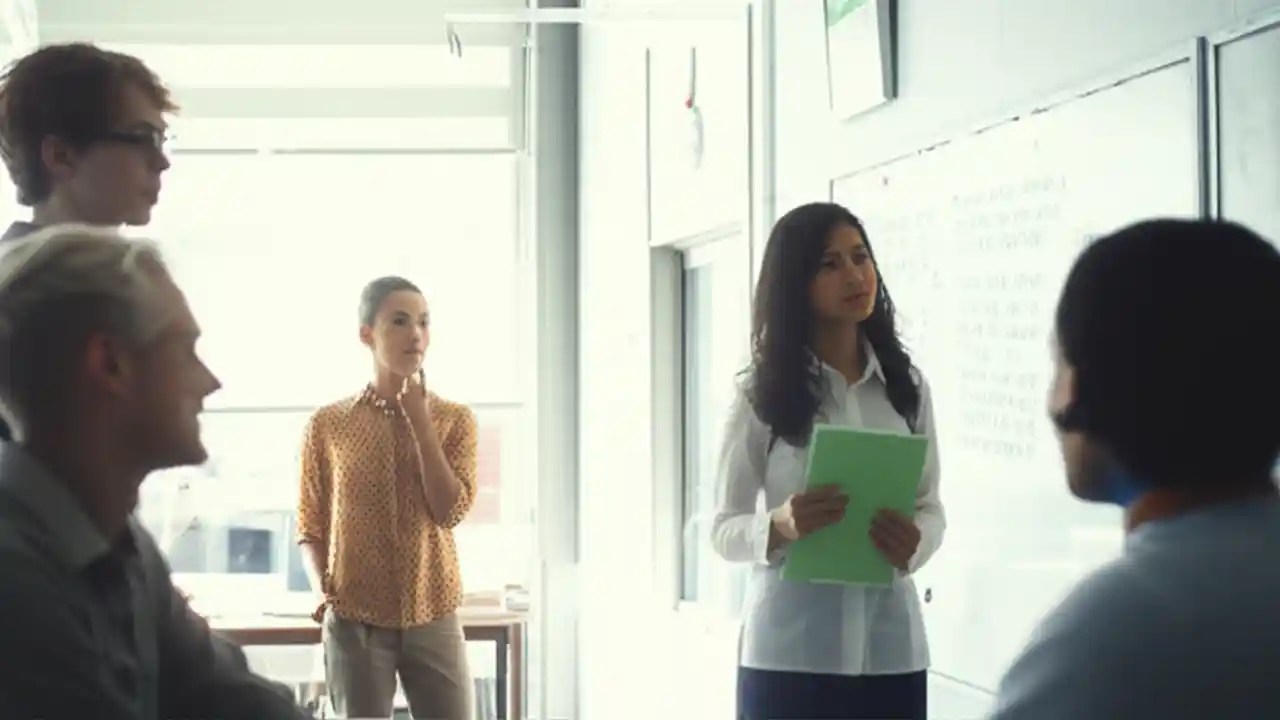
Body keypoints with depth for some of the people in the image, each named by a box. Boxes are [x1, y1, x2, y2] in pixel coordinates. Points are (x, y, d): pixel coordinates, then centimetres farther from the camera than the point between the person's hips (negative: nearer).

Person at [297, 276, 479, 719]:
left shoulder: (454, 419, 4)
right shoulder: (328, 425, 1)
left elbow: (450, 510, -9)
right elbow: (310, 527, 7)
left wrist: (420, 420, -10)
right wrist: (323, 593, -10)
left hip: (433, 618, 1)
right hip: (354, 621, -1)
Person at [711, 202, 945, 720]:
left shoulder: (907, 387, 6)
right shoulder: (763, 394, -2)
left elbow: (931, 507, 12)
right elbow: (724, 529, 1)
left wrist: (913, 544, -11)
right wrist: (780, 525, -21)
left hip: (890, 647, 3)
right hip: (788, 652, -3)